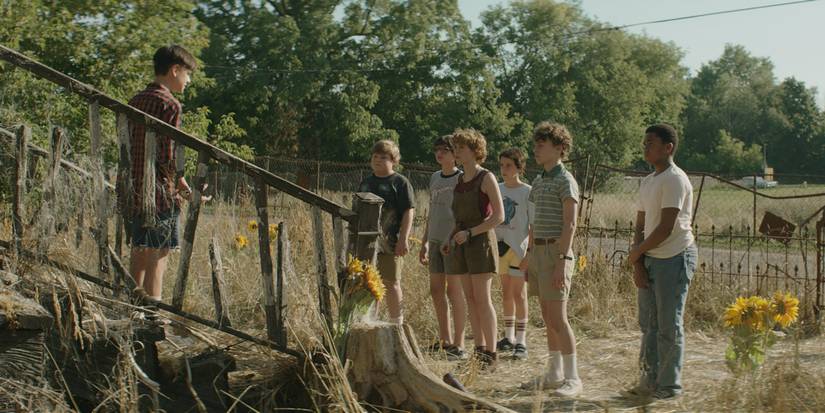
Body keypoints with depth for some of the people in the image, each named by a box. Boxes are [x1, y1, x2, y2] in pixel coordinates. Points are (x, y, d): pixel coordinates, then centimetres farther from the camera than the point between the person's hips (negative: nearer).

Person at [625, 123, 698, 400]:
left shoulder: (675, 179, -12)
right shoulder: (648, 182, 16)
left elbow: (666, 228, -18)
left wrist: (636, 253, -7)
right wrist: (637, 264, 3)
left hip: (674, 258, -8)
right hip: (650, 259, 8)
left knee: (669, 325, -2)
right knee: (648, 323, 11)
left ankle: (670, 384, 7)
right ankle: (650, 380, 19)